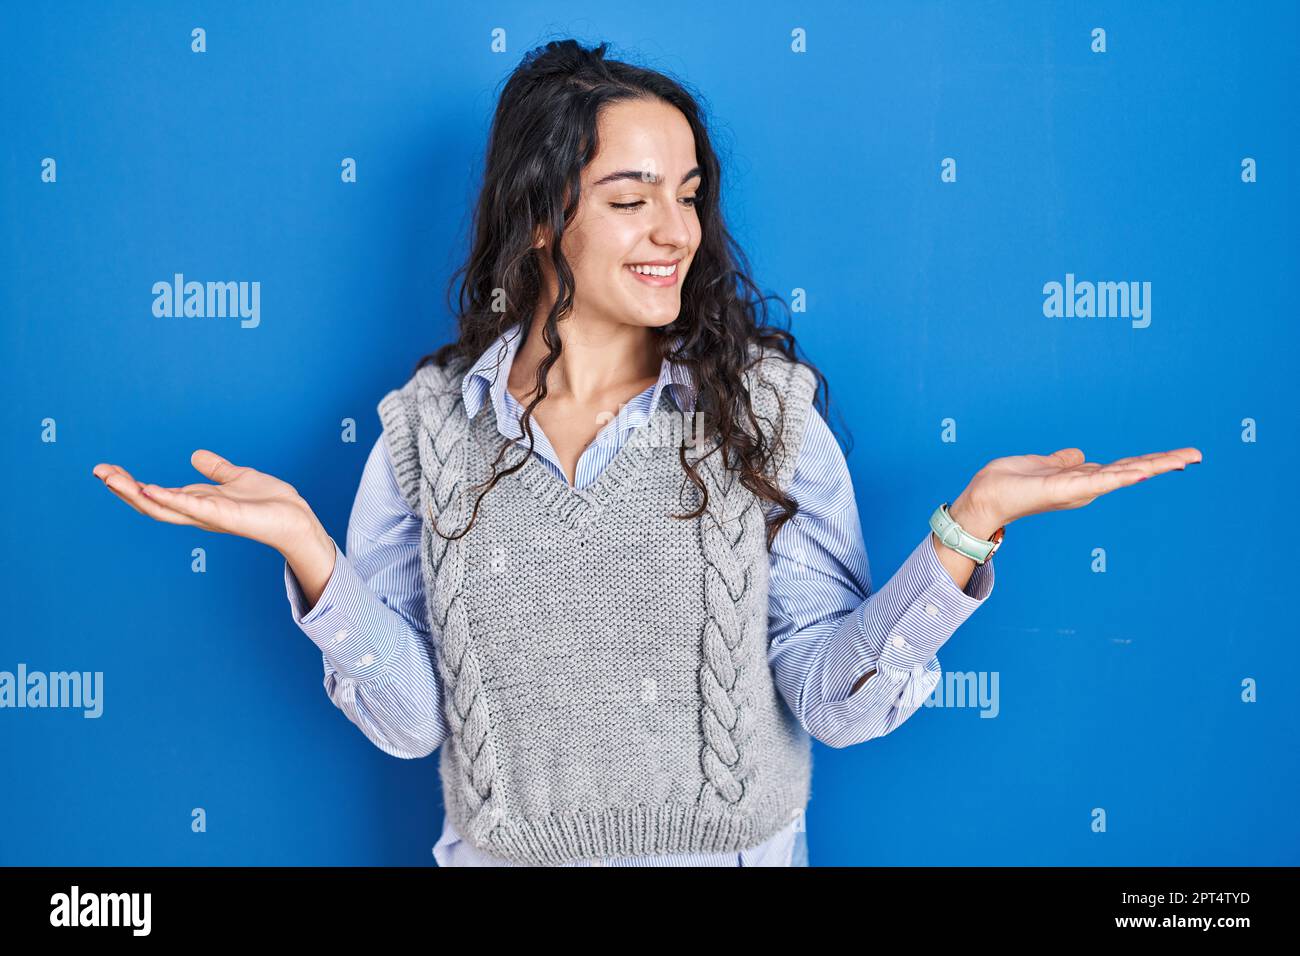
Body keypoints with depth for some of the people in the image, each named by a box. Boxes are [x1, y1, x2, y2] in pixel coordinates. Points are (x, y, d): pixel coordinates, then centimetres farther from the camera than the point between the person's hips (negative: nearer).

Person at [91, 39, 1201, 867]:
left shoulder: (764, 406, -7)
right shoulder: (432, 422, -5)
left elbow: (836, 697, -12)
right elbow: (410, 717, -7)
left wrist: (969, 524, -23)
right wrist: (306, 548, -19)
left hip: (735, 848, 0)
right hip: (504, 847, 1)